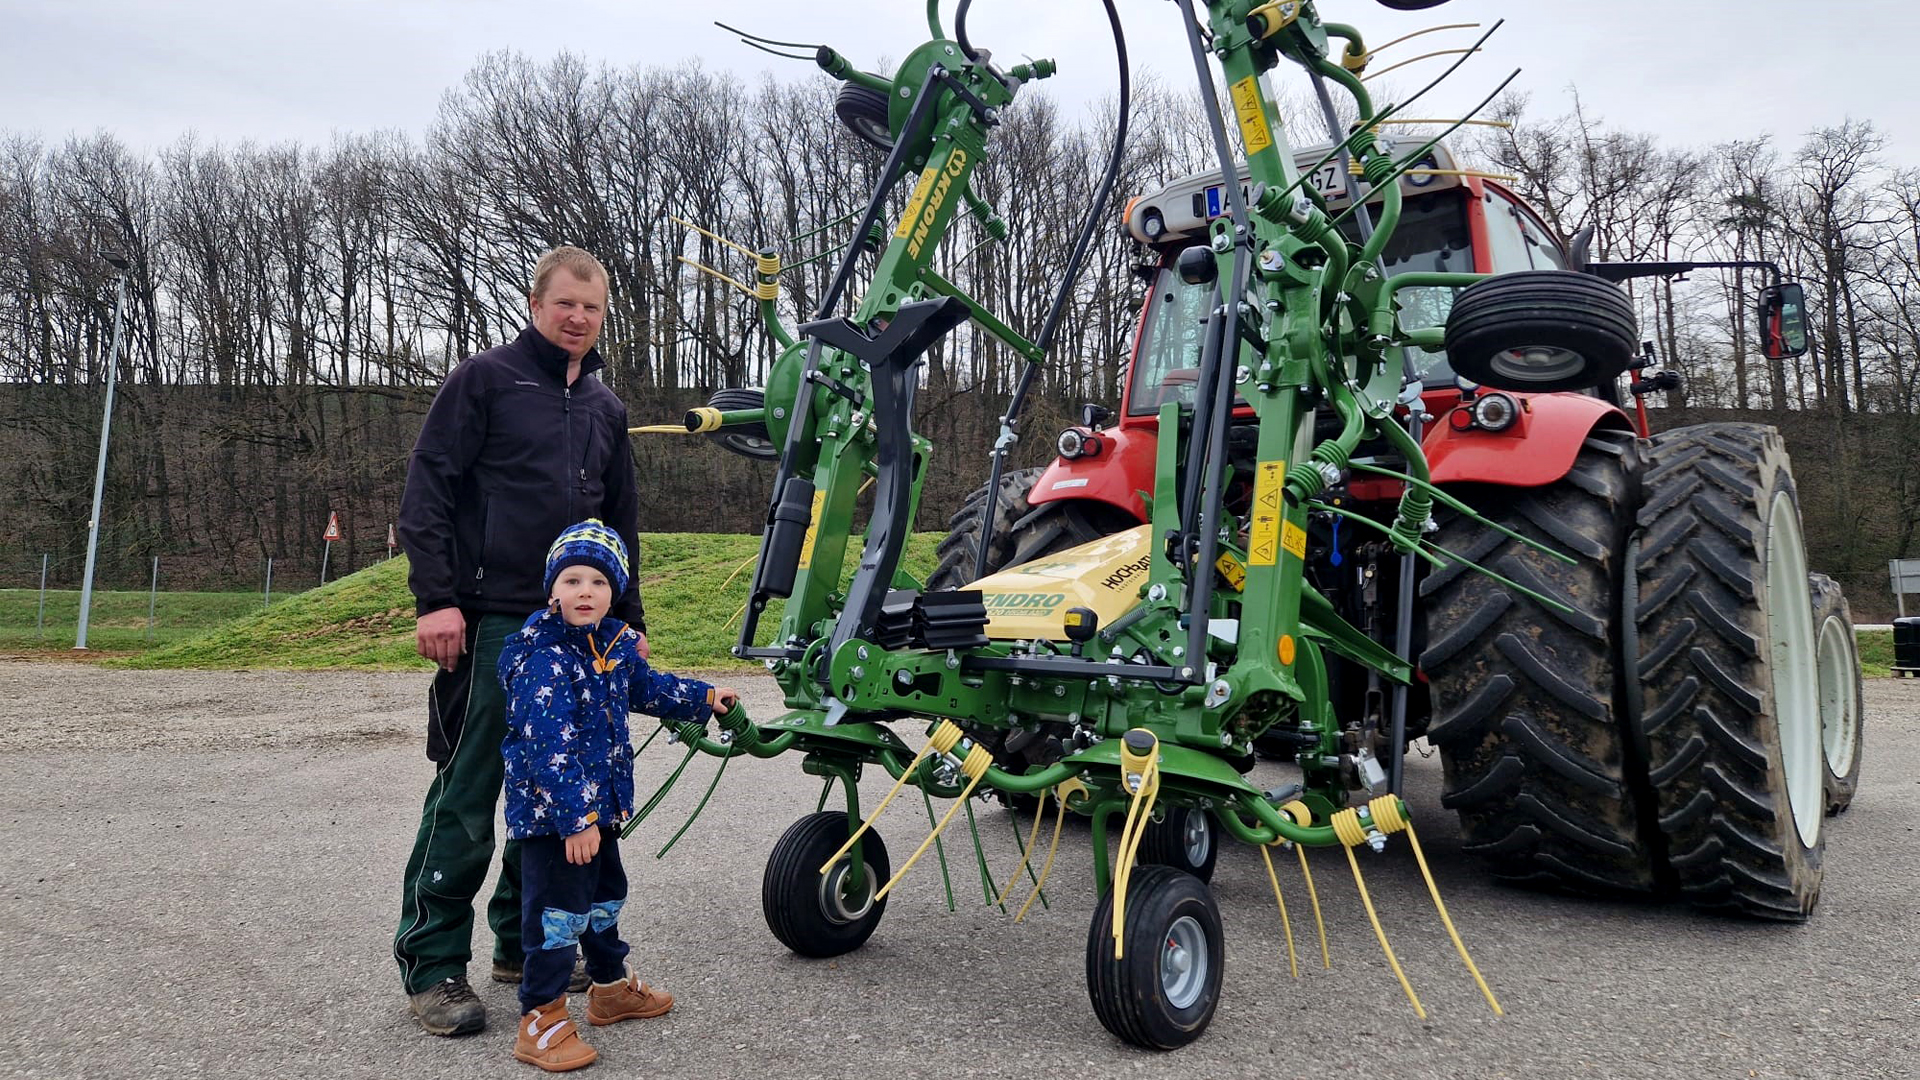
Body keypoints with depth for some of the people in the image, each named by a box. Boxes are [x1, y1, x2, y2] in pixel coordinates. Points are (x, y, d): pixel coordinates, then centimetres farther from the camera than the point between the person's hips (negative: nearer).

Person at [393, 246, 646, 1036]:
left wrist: (629, 617, 18)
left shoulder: (606, 409, 17)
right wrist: (435, 599, -15)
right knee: (465, 796, -4)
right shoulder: (485, 379, -1)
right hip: (491, 622, -6)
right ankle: (431, 966, 7)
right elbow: (427, 489, -7)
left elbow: (622, 525, 22)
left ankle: (523, 940, 25)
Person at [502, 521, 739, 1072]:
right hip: (551, 811, -9)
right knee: (557, 912, -2)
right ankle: (540, 1021, 11)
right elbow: (551, 748, -29)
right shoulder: (543, 660, -24)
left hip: (599, 803, 9)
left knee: (606, 896, 23)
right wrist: (576, 819, -31)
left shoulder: (616, 645, 3)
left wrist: (706, 696, 29)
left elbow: (648, 687, 24)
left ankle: (612, 986, 42)